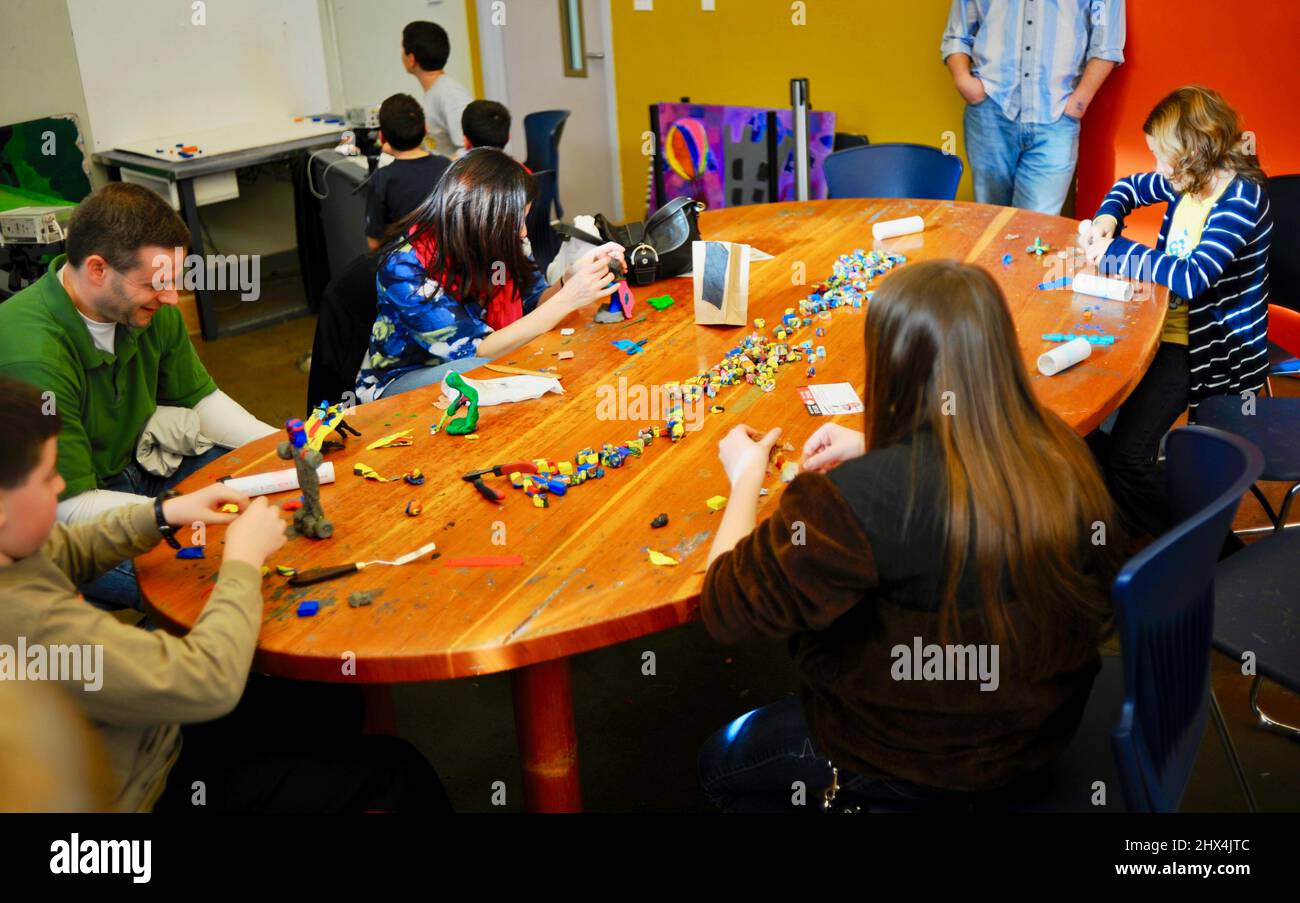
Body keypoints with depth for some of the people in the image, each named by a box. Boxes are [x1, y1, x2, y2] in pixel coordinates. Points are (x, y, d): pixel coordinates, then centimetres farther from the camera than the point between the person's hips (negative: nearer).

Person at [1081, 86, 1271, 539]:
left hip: (1212, 344, -9)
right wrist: (1107, 217, 4)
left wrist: (1116, 252, -21)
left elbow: (1192, 278, -33)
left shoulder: (1242, 199, -21)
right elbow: (1131, 186, 26)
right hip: (1170, 323, 9)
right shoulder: (1187, 180, 4)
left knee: (1126, 454, -22)